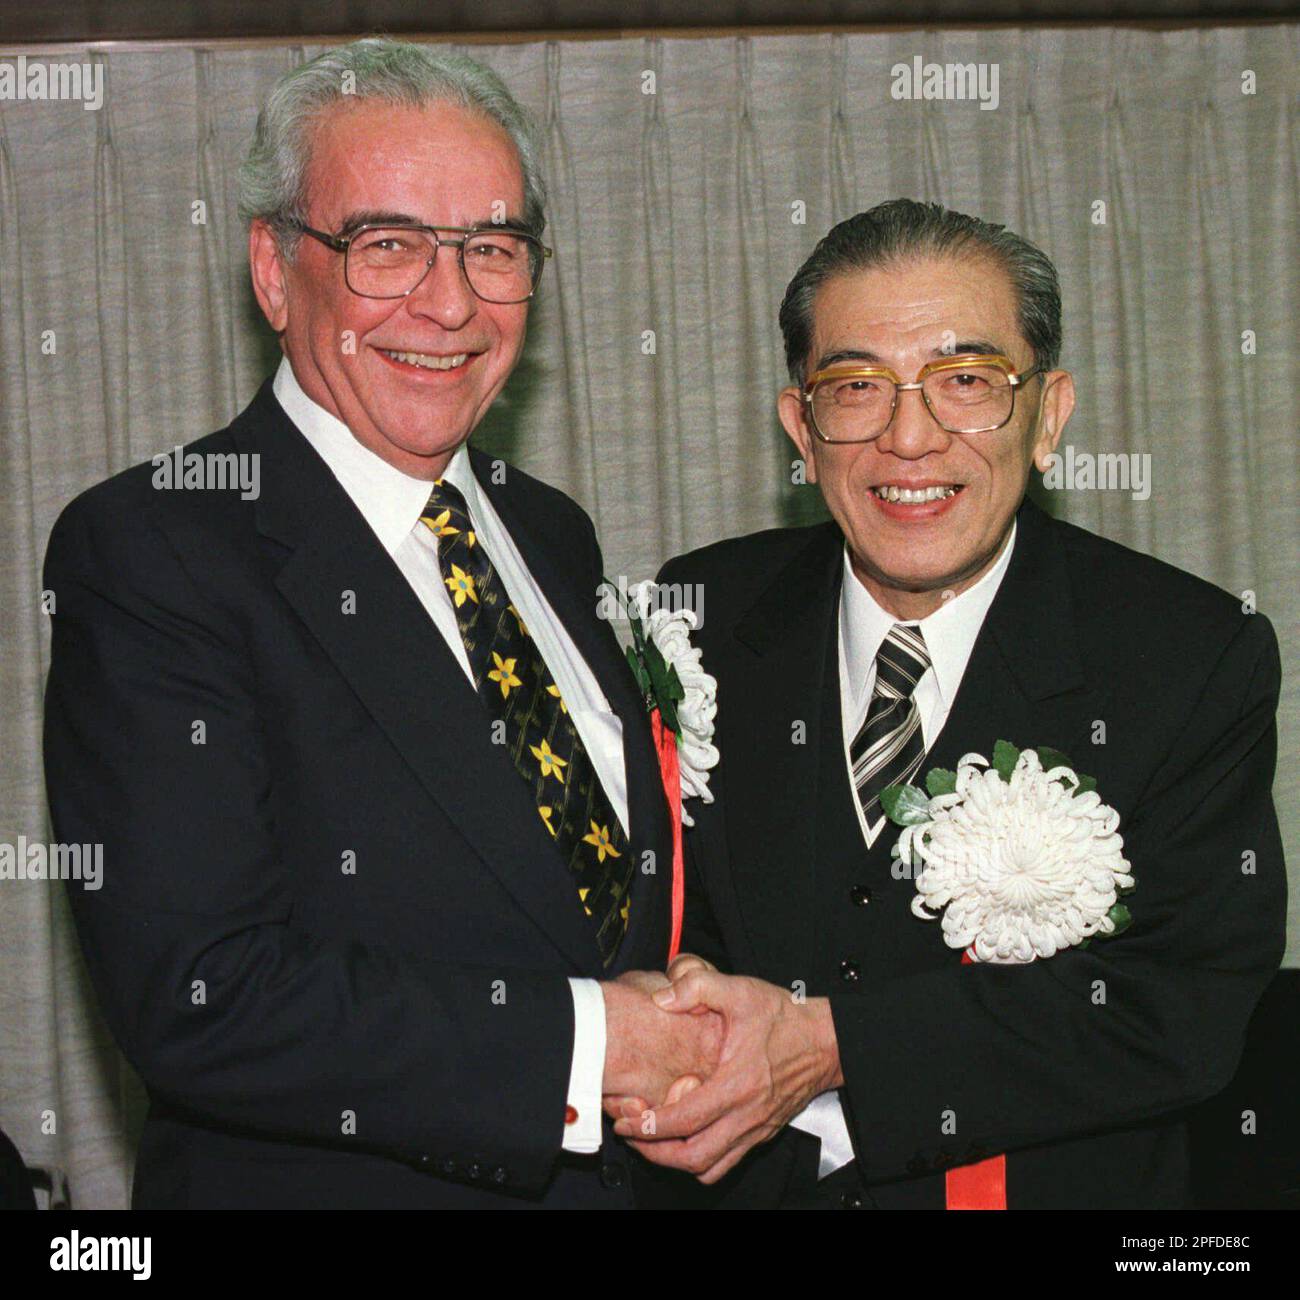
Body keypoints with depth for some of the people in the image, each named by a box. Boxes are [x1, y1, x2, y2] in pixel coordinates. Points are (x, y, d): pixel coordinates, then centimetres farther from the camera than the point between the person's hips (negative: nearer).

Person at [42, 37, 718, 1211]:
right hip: (323, 1183, -6)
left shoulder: (554, 536, 5)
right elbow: (193, 997, -25)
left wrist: (705, 1048, -8)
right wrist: (593, 1044, -24)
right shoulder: (145, 551, -17)